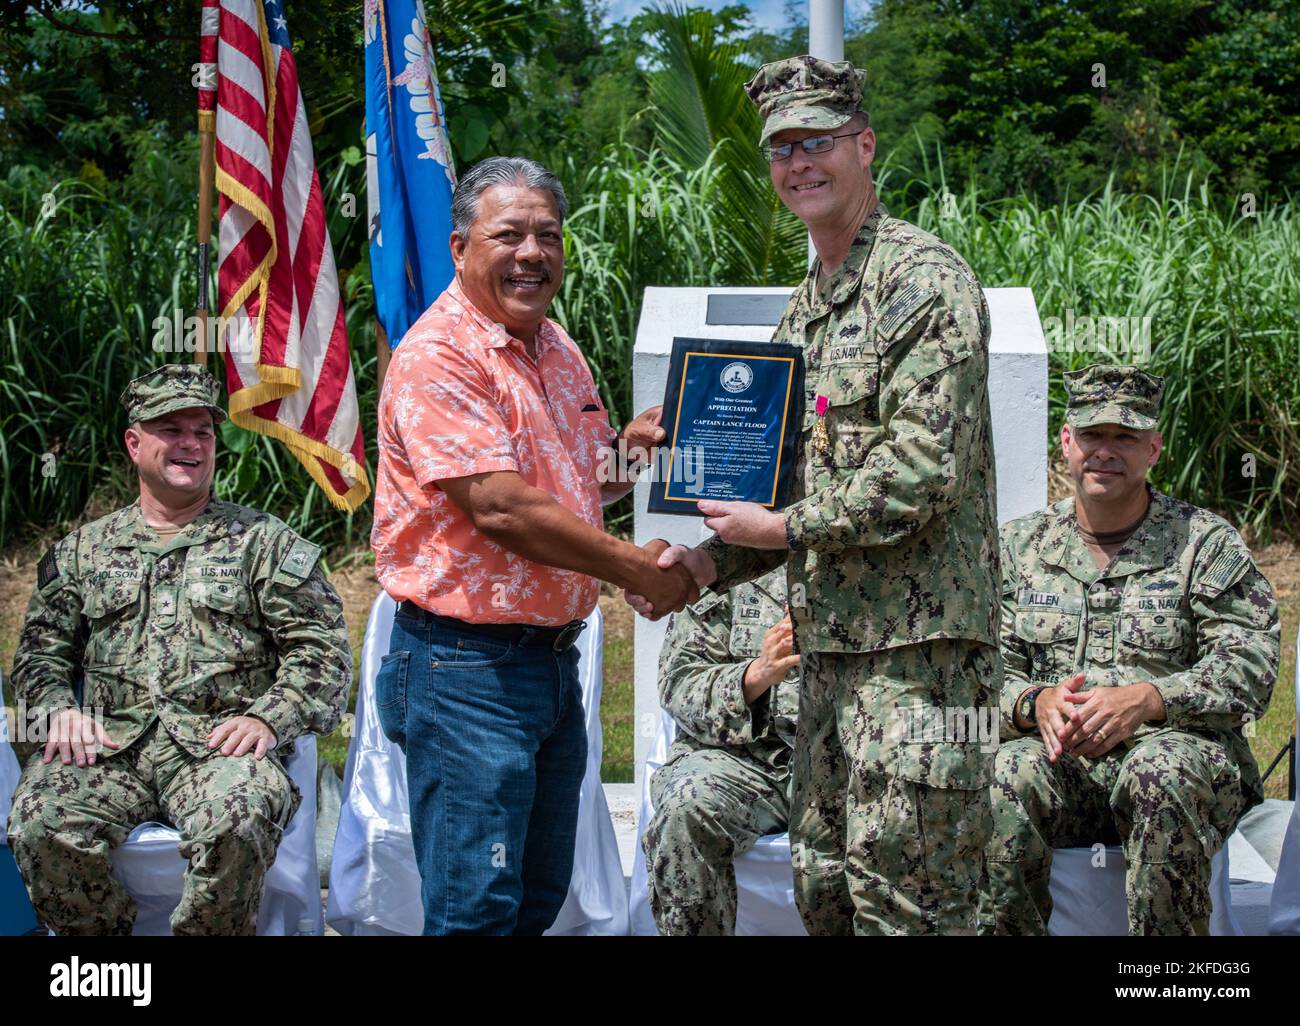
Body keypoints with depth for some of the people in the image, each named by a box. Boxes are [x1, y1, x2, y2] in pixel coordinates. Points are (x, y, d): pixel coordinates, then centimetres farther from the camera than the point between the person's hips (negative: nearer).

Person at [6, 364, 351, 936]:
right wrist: (59, 710, -2)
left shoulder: (263, 541, 14)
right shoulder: (83, 550, 23)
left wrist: (268, 718, -10)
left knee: (235, 826, -37)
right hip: (107, 744, 3)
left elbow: (323, 650, 7)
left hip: (219, 742, -2)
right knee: (40, 824, -28)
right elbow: (41, 651, 21)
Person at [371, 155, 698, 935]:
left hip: (556, 659, 9)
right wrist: (642, 569, -14)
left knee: (540, 898, 16)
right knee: (479, 909, -4)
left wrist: (627, 454, 0)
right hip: (467, 667, -9)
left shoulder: (558, 350, 13)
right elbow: (499, 507, -22)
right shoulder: (437, 356, -15)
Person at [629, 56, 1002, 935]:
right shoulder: (805, 309, 19)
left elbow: (924, 463, -18)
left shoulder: (924, 278, -9)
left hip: (919, 640, -9)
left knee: (904, 900, -7)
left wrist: (787, 530, -11)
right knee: (824, 885, 13)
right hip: (831, 641, 9)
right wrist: (707, 563, 9)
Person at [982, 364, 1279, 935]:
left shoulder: (1206, 543, 8)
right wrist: (1036, 703, -15)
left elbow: (1250, 665, -4)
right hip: (1060, 760, 2)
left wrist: (1142, 701, -20)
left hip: (1186, 752, -1)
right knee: (1008, 772, -33)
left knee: (1162, 768, -37)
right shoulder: (1019, 546, 16)